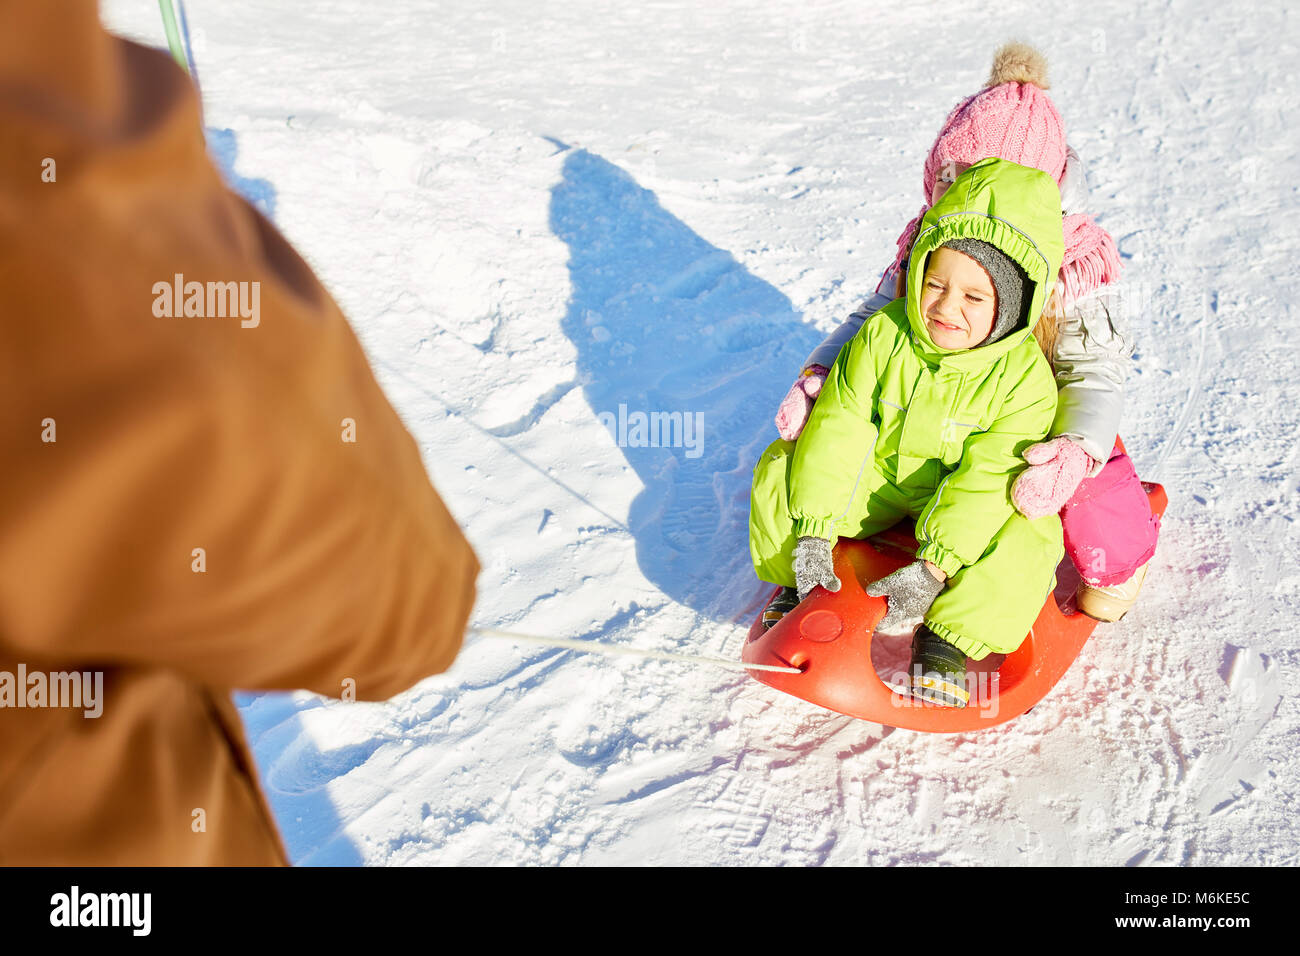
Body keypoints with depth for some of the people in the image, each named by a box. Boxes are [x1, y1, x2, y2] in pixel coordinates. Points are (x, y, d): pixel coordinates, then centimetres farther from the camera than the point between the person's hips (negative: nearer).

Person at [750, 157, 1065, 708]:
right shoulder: (883, 335, -17)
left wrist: (933, 568, -32)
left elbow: (986, 477, -25)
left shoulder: (1023, 376, -23)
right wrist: (812, 533, -20)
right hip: (875, 479, 2)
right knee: (782, 473, -15)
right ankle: (801, 583, 4)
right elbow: (838, 429, -15)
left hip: (967, 504, -2)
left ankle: (947, 640, -20)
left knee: (1026, 539, -30)